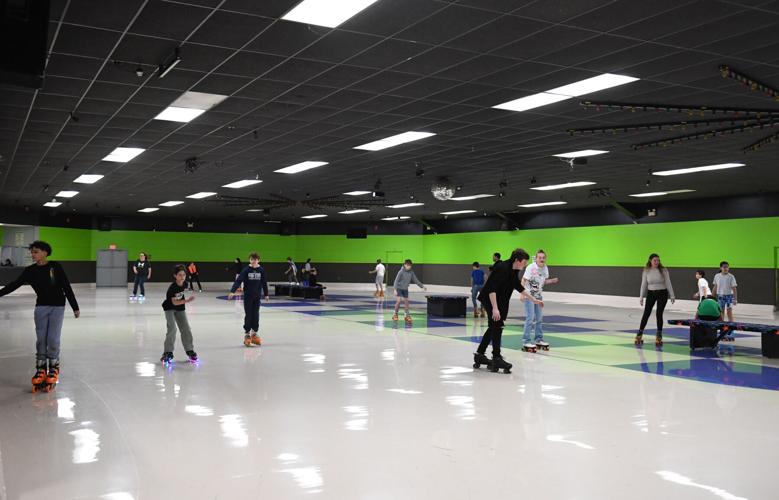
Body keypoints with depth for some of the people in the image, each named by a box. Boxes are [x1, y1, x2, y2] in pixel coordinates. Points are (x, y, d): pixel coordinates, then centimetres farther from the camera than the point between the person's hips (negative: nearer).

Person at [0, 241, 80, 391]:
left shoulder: (55, 267, -7)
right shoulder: (30, 271, 0)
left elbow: (67, 287, -5)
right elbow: (14, 284, 1)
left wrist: (75, 307, -3)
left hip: (57, 307, -3)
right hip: (41, 307, 3)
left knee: (53, 339, -3)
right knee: (41, 339, 1)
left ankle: (54, 367, 15)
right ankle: (41, 368, 14)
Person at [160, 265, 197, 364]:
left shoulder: (185, 284, -12)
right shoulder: (172, 287, -29)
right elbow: (174, 302, -30)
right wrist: (186, 301, -39)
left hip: (180, 308, 6)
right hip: (170, 308, -6)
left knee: (186, 329, 5)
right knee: (172, 329, -17)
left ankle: (190, 351, 16)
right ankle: (168, 352, -8)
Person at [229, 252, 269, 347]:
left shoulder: (261, 270, -1)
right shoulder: (246, 270, -8)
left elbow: (264, 282, 8)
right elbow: (238, 280, -16)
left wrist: (266, 294, 14)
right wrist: (232, 291, -27)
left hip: (257, 296, 2)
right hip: (247, 296, -2)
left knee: (256, 315, 5)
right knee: (248, 315, 1)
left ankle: (255, 333, 18)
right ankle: (247, 334, 10)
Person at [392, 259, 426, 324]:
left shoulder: (411, 273, -4)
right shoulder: (401, 272, -18)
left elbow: (416, 280, 5)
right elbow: (396, 280, -19)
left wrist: (422, 286, 3)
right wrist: (395, 289, -25)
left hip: (405, 289, 5)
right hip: (399, 288, -4)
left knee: (406, 302, 7)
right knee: (398, 301, -12)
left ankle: (407, 316, 16)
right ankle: (395, 315, 3)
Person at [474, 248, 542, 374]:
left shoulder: (514, 271, 3)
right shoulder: (501, 268, -25)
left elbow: (519, 287, 18)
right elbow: (492, 289, -29)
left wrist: (533, 299, 19)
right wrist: (495, 308, -35)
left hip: (500, 301, 10)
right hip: (490, 300, -10)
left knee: (494, 327, 15)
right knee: (497, 327, -10)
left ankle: (479, 354, 25)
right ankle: (496, 359, -4)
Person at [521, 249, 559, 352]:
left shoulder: (545, 268, 1)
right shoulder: (531, 267, -18)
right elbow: (524, 281, -18)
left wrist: (552, 281, -6)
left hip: (539, 296, 7)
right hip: (529, 295, -7)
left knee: (539, 318, 13)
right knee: (530, 318, -10)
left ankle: (539, 339, 27)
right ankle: (526, 342, -4)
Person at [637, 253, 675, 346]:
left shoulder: (663, 270, -7)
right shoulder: (646, 271, -3)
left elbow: (668, 284, -3)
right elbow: (644, 285, 3)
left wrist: (672, 296, -5)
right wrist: (641, 297, 4)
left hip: (662, 294, -1)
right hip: (651, 294, 1)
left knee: (659, 314, -3)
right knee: (646, 313, -1)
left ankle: (659, 335, 9)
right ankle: (639, 334, 7)